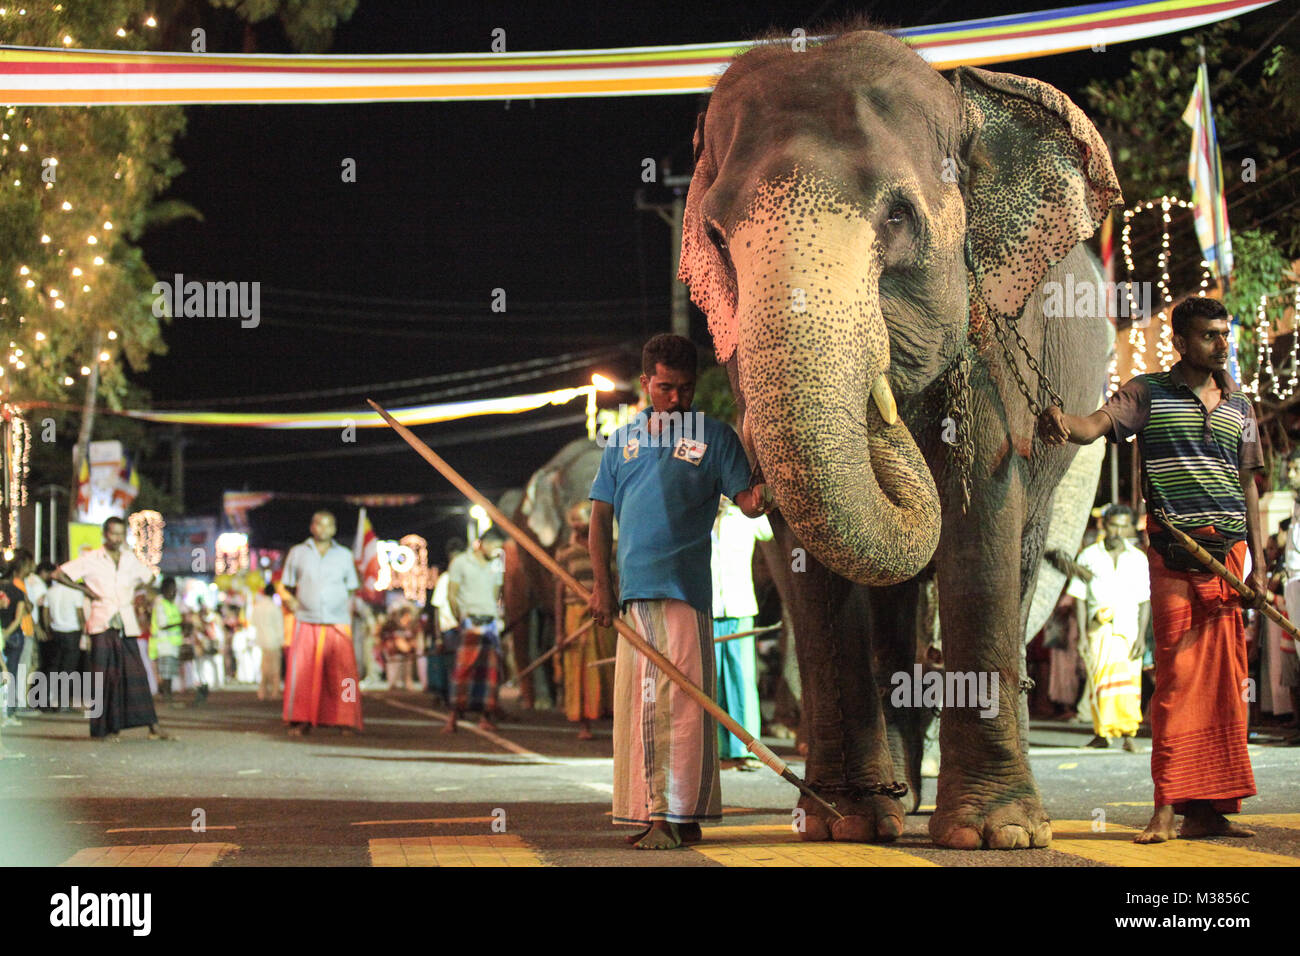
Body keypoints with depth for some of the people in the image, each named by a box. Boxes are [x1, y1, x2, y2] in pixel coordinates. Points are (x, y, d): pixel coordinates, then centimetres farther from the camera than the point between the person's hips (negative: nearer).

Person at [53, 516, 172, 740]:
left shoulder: (130, 558, 13)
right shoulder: (91, 559, 1)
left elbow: (148, 576, 30)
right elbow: (59, 574, 1)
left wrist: (134, 590, 12)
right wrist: (85, 590, -3)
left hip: (126, 625, 3)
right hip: (102, 623, -3)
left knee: (135, 674, -1)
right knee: (105, 676, -5)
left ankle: (153, 728, -4)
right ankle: (105, 729, 1)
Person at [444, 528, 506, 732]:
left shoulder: (494, 567, 18)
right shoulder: (461, 562, 2)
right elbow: (452, 595, -1)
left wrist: (496, 618, 13)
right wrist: (462, 618, -7)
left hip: (491, 623, 6)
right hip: (471, 622, -6)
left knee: (491, 669, 1)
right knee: (464, 667, -15)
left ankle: (486, 717, 6)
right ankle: (453, 717, -16)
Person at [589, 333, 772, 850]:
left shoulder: (714, 437, 7)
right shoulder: (623, 440, 17)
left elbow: (745, 497, -1)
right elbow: (601, 516, 17)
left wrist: (759, 499, -25)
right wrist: (601, 584, 7)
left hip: (685, 589, -4)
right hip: (632, 591, 4)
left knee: (683, 702, -8)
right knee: (637, 702, 5)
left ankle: (681, 815, -7)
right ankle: (649, 811, 12)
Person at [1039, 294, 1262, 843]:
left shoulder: (1238, 406, 16)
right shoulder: (1148, 393, 4)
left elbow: (1247, 487, 17)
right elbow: (1096, 425, -11)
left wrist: (1257, 566, 11)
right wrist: (1061, 423, -36)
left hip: (1228, 550, 4)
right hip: (1174, 552, -4)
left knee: (1223, 677, 2)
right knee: (1177, 675, -8)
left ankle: (1209, 809, 5)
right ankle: (1167, 808, -7)